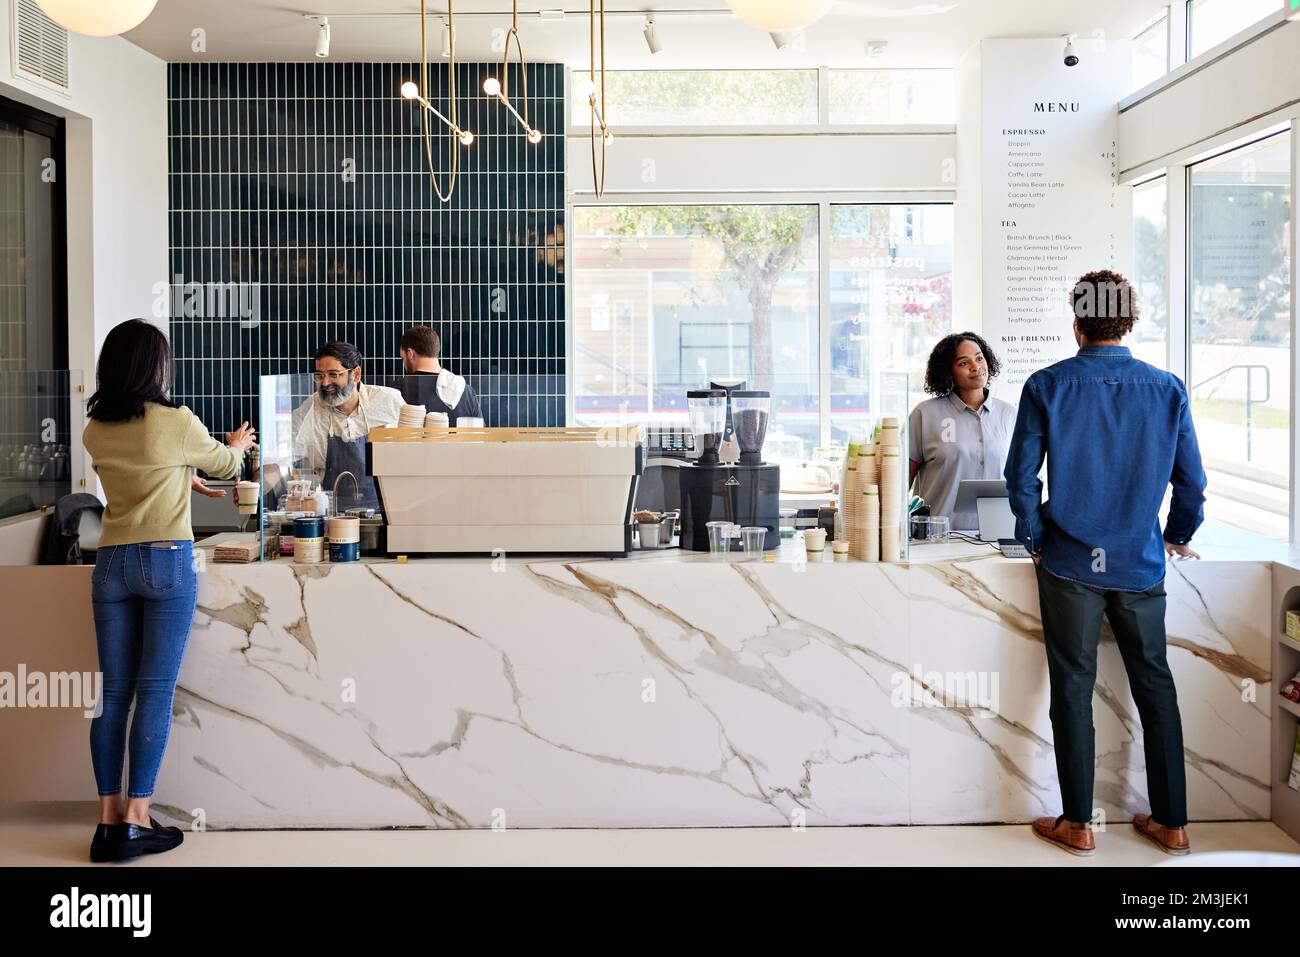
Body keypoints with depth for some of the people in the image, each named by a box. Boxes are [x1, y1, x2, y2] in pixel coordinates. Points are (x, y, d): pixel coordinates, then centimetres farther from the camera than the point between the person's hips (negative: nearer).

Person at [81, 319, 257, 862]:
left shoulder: (95, 432, 5)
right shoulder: (177, 424, -8)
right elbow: (223, 463, 11)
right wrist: (238, 446, 35)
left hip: (112, 563, 5)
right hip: (167, 561, -4)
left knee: (113, 692, 7)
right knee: (156, 691, -2)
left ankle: (109, 818, 8)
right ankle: (136, 822, -2)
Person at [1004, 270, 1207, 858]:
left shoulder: (1047, 387, -7)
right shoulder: (1167, 390, -2)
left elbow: (1021, 476, -6)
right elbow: (1191, 480, 3)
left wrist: (1035, 539, 7)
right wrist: (1178, 537, 20)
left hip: (1070, 563, -2)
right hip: (1141, 566, 2)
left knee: (1073, 688, 6)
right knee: (1155, 686, 12)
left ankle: (1078, 825, 12)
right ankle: (1172, 823, 18)